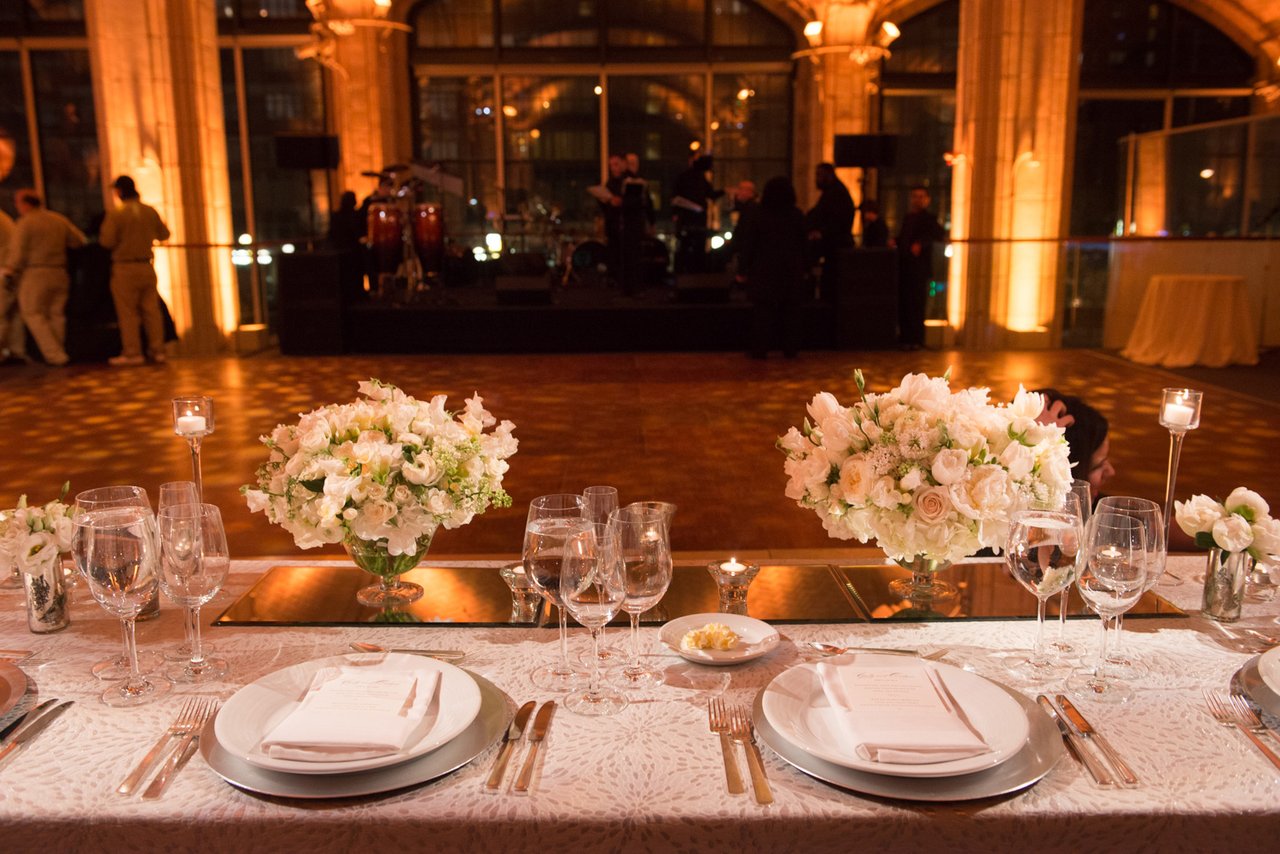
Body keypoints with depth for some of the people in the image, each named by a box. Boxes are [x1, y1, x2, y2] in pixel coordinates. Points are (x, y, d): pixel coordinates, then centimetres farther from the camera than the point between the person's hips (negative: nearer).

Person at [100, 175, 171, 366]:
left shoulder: (115, 214, -12)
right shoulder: (150, 211, 1)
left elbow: (107, 241, -15)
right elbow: (163, 235, 12)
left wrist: (102, 233, 6)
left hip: (125, 268, -4)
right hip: (146, 266, 4)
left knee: (128, 312, 2)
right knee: (151, 309, 9)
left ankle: (132, 353, 4)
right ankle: (157, 350, 11)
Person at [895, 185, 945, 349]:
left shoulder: (928, 218, -2)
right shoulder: (907, 217, 19)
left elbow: (940, 234, -18)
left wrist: (920, 243, -31)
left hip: (919, 267, -7)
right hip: (904, 266, 7)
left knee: (916, 304, -6)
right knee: (903, 302, 8)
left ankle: (916, 340, -3)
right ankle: (905, 336, 17)